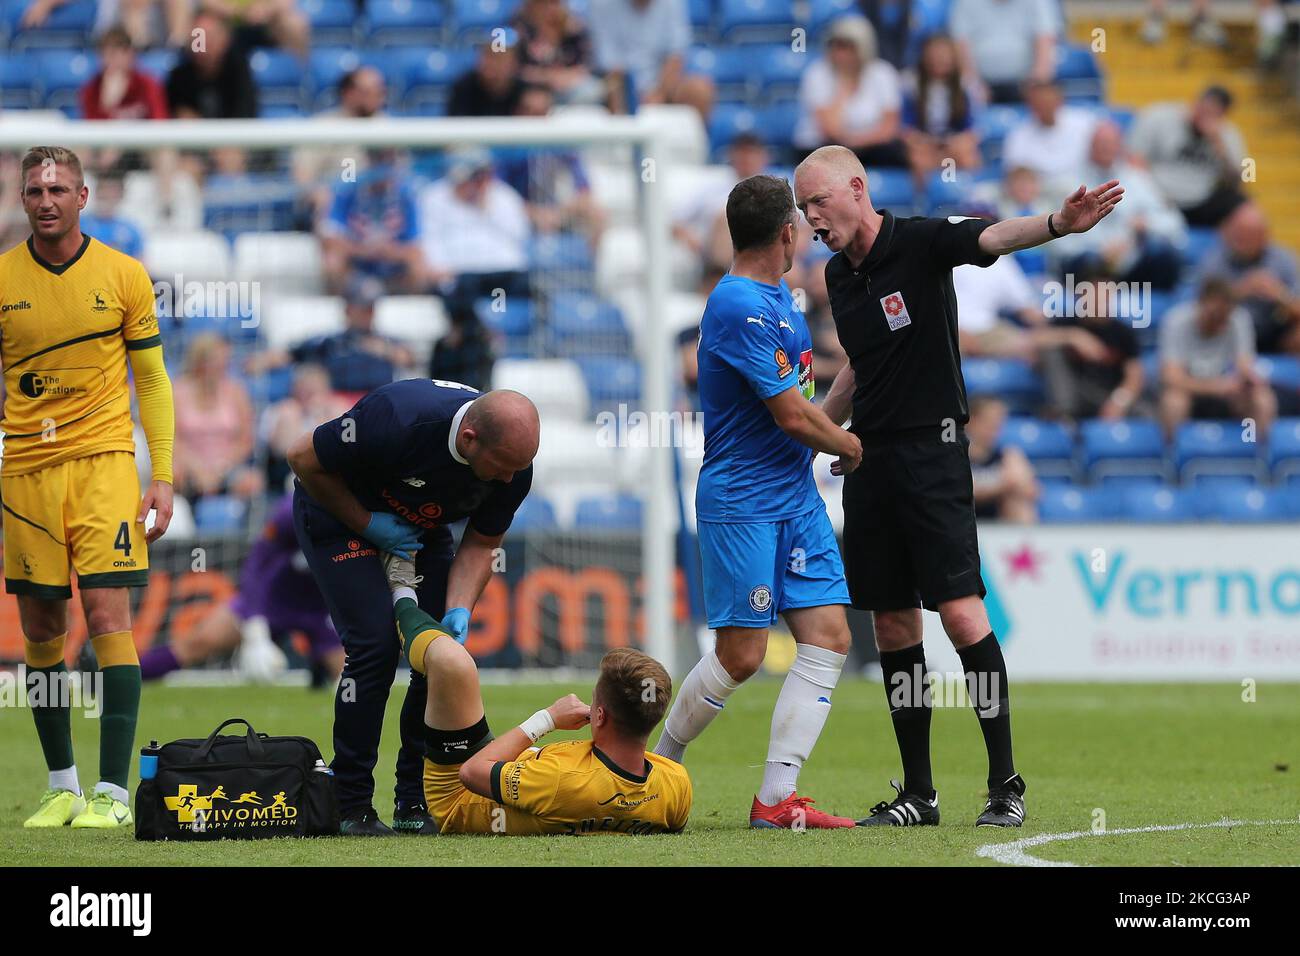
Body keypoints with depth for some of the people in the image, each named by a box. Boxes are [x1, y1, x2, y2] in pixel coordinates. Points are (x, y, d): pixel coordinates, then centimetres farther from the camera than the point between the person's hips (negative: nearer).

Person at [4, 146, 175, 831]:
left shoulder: (123, 275, 2)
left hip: (103, 462, -2)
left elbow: (152, 380, 7)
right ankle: (62, 786, 17)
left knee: (107, 614, -12)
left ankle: (113, 792, -13)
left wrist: (163, 478, 0)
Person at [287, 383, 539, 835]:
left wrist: (459, 610, -24)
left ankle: (415, 801, 4)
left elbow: (479, 544, -8)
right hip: (340, 511, -5)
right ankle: (351, 806, -9)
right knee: (376, 645, -18)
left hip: (421, 529, 5)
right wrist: (368, 523, -22)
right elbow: (304, 458, -24)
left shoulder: (514, 465, -23)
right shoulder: (396, 420, -40)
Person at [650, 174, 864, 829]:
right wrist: (850, 447, 0)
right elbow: (793, 416, -17)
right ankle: (658, 767, 16)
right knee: (741, 656, -6)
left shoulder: (777, 294, 14)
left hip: (797, 498, 9)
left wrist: (832, 439, 14)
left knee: (828, 638, -2)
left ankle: (776, 799, -3)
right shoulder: (740, 308, -18)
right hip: (742, 500, -9)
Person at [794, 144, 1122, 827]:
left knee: (960, 611, -13)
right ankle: (917, 792, 12)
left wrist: (1058, 224, -48)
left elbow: (994, 237, -29)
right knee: (892, 624, 6)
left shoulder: (921, 243, -9)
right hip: (870, 458, 7)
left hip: (931, 450, -7)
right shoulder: (839, 275, 12)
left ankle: (1006, 784, -7)